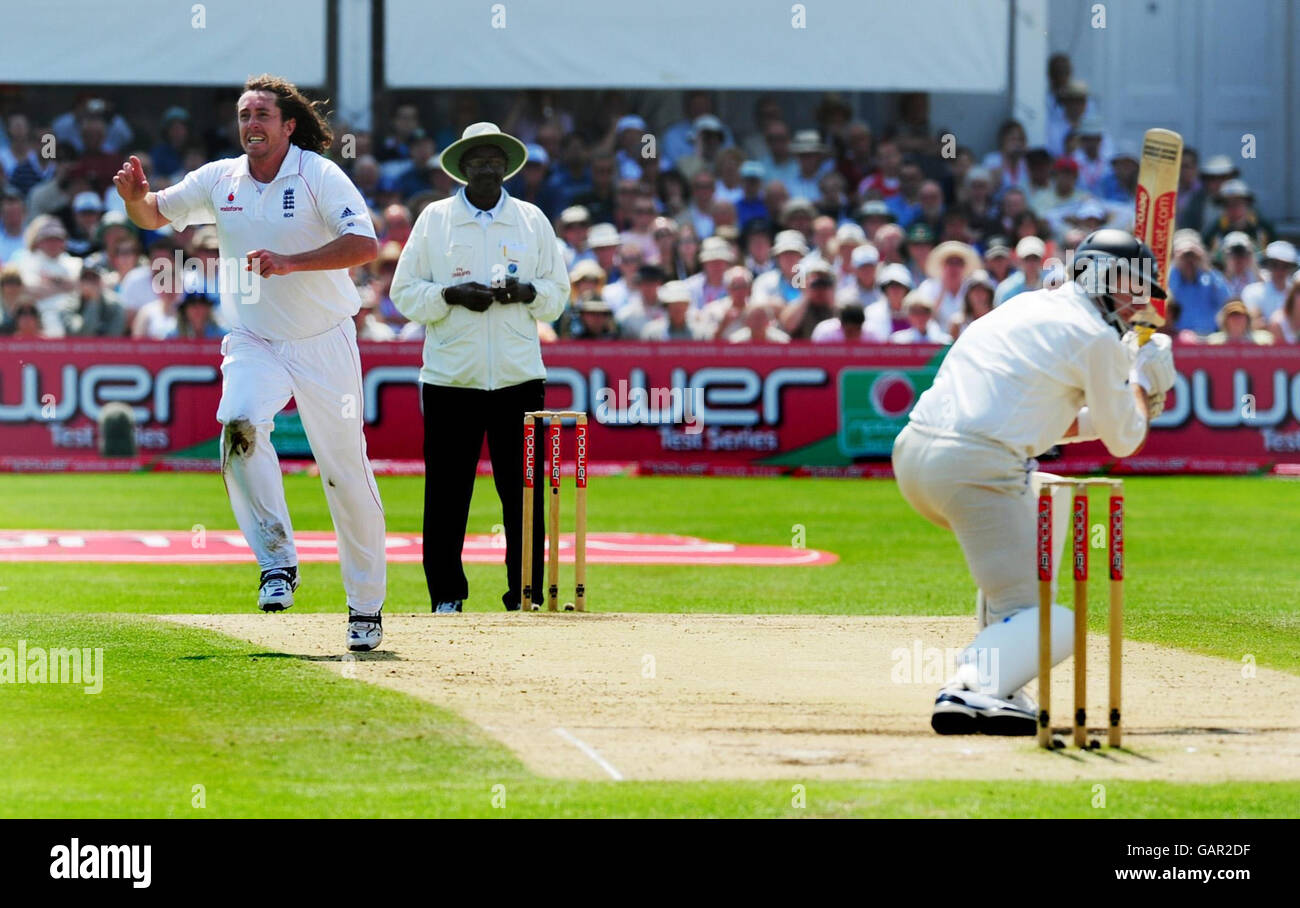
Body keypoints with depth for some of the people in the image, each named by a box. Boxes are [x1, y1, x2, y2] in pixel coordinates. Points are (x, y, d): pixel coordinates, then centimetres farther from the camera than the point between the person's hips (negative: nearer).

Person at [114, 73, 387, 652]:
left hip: (324, 343, -2)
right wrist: (135, 197, -11)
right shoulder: (220, 180, 2)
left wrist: (288, 262, -32)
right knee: (239, 426, -28)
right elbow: (157, 215, 13)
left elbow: (366, 244, -23)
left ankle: (366, 603, 13)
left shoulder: (319, 176, -11)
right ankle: (277, 560, -18)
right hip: (253, 343, 2)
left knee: (345, 471, 0)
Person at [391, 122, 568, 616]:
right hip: (450, 378, -1)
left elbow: (558, 293, 12)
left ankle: (525, 596, 6)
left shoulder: (532, 220, 12)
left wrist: (525, 292, -8)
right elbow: (404, 292, 4)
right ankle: (446, 597, 7)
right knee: (446, 492, -2)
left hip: (519, 377, 1)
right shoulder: (434, 219, 7)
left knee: (523, 491, -1)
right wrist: (452, 295, -12)